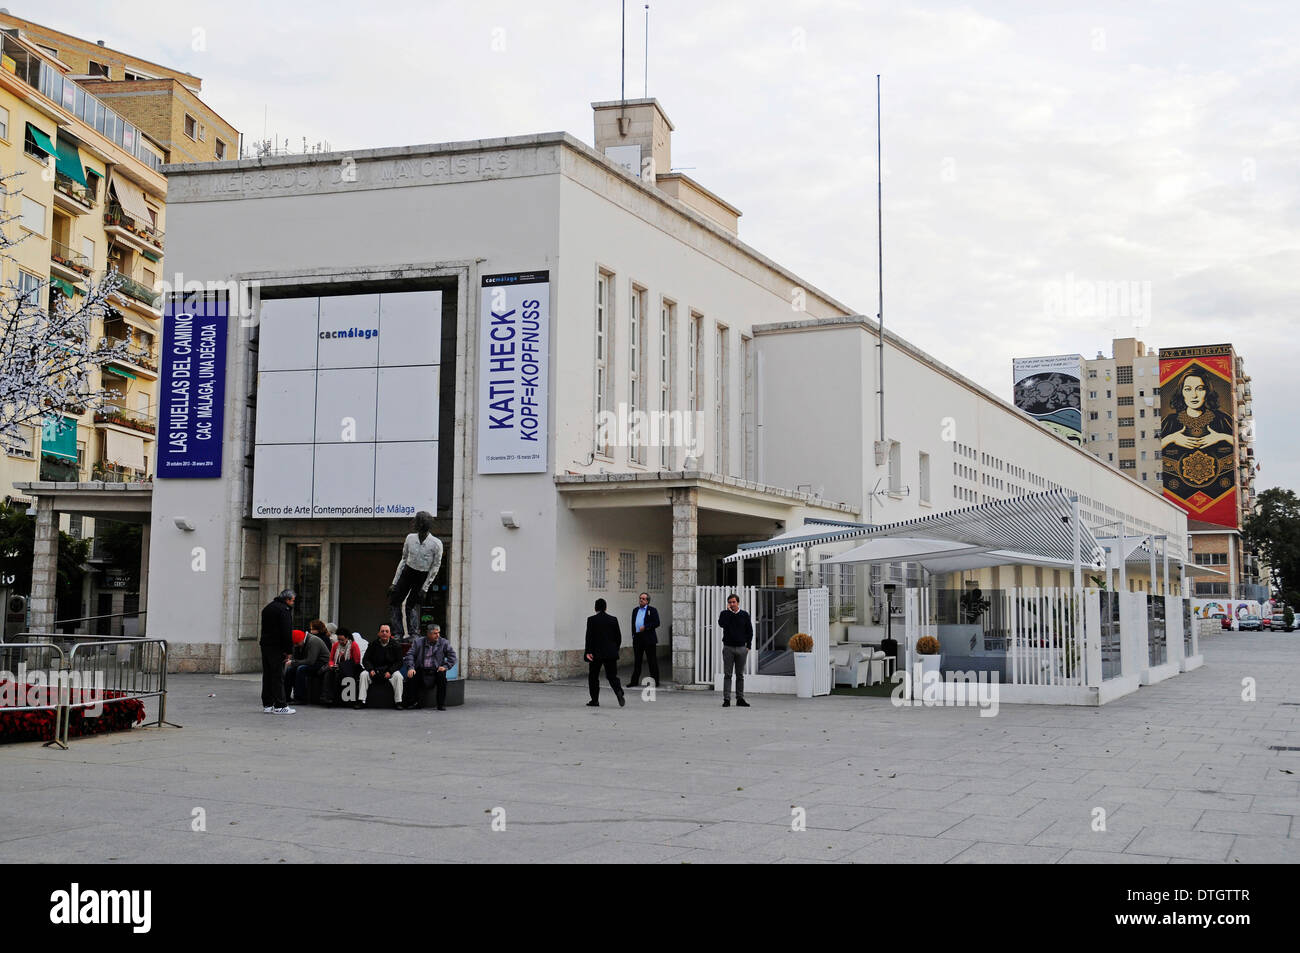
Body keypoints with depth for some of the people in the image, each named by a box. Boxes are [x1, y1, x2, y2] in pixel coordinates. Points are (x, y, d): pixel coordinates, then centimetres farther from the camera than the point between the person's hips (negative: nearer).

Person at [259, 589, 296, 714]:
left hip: (265, 645, 9)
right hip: (276, 647, -9)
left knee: (267, 675, 11)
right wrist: (289, 651, -14)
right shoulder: (284, 610, -12)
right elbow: (287, 632, -18)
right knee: (278, 676, -6)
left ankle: (267, 704, 14)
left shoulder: (267, 608, 18)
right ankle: (280, 706, -6)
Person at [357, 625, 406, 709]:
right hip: (375, 670, 2)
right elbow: (365, 659, 4)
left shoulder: (395, 645, -2)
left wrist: (390, 671, -18)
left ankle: (398, 702, -23)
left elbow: (399, 662, -3)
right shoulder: (373, 644, 2)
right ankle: (360, 701, -21)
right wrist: (371, 669, -15)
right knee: (363, 674, -24)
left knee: (398, 676, -30)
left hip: (390, 670, -1)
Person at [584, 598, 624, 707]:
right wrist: (615, 649, 17)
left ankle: (595, 701, 11)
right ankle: (619, 692, -21)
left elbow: (589, 637, -10)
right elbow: (618, 637, 6)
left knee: (593, 677, 11)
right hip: (611, 653, 3)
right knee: (612, 676, 5)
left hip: (596, 653, -3)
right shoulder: (613, 619, 5)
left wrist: (588, 652, -10)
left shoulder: (592, 619, -5)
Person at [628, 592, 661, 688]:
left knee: (652, 661, -2)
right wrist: (633, 635, 13)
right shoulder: (635, 610, 17)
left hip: (648, 639, -5)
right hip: (637, 639, 5)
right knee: (637, 661, 9)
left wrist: (645, 627, -16)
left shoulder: (652, 610, 0)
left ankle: (655, 682, 2)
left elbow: (656, 623, -8)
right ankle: (634, 681, 13)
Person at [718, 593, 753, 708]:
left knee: (740, 675, 6)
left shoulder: (744, 615, 6)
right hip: (728, 648, -1)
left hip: (741, 648, 1)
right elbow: (721, 623, -18)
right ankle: (726, 699, -1)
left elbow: (750, 631, 10)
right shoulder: (725, 613, 3)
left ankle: (740, 699, 12)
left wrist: (748, 646, 3)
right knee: (727, 675, -2)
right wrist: (728, 611, -13)